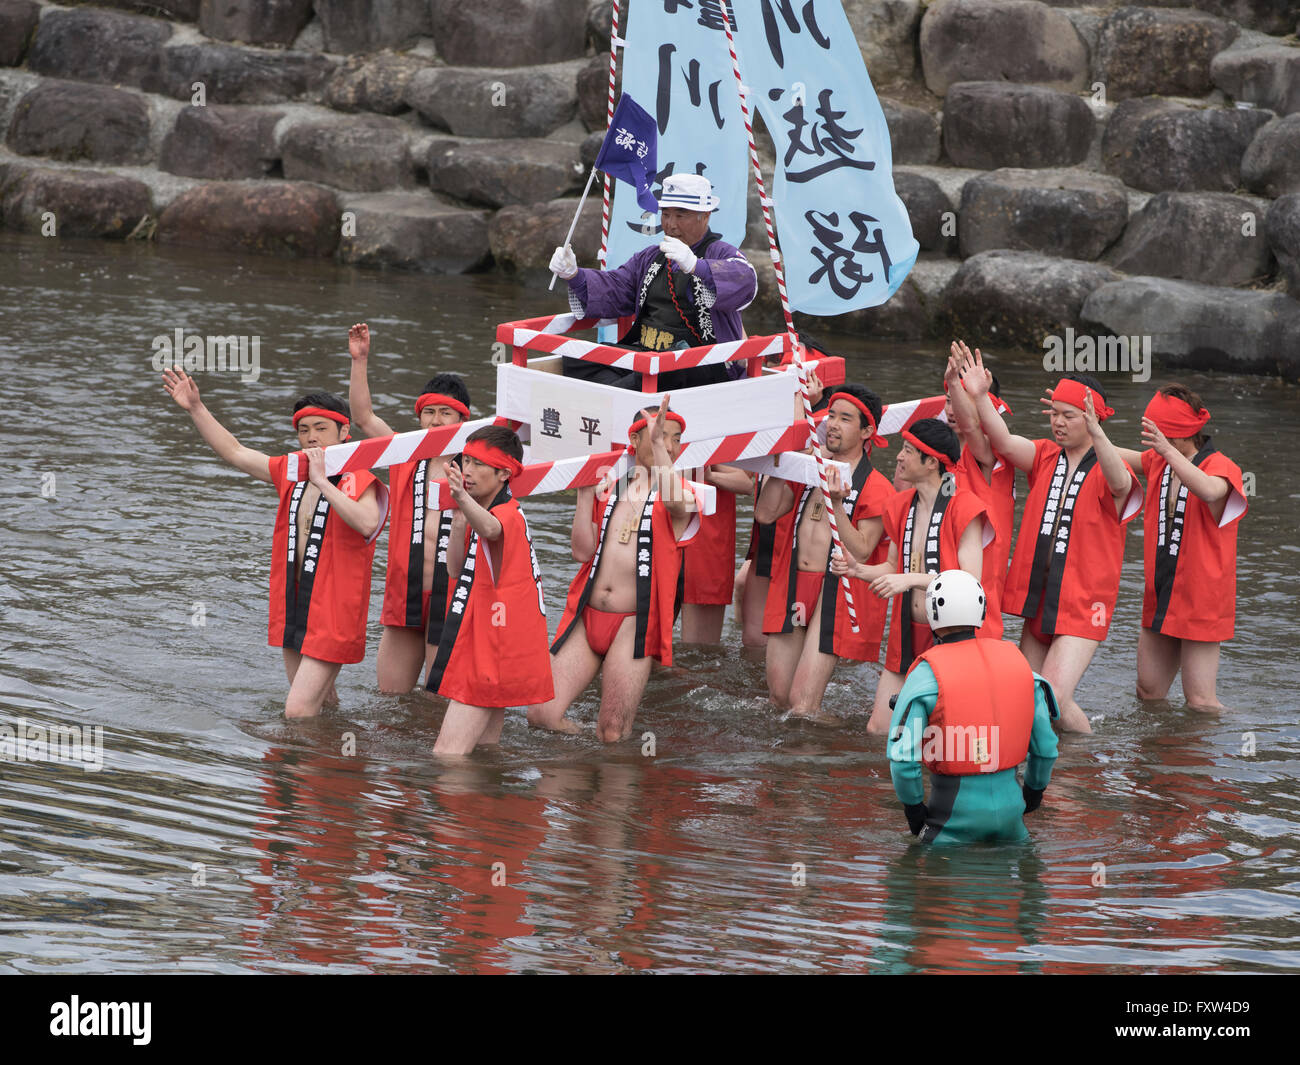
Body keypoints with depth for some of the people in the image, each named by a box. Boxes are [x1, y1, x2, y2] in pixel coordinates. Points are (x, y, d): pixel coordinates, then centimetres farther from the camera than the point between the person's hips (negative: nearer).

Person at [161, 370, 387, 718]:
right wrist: (196, 409, 10)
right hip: (293, 610, 8)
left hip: (332, 615, -8)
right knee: (320, 705, 17)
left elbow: (367, 523, -34)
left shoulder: (358, 481, -12)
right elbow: (234, 453, 16)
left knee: (298, 712, -14)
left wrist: (322, 481, -32)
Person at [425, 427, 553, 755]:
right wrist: (459, 521, -2)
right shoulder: (491, 512, 14)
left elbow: (490, 528, -44)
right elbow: (457, 569, 13)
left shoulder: (509, 514, -18)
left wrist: (462, 498, -65)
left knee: (446, 753, -17)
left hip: (489, 661, -11)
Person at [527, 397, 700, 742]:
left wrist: (658, 444, -24)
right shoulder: (606, 490, 13)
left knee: (613, 734, -7)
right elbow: (583, 551, 5)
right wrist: (584, 493, 1)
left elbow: (675, 502, -23)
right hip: (587, 616, 3)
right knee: (542, 715, -6)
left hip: (633, 622, -3)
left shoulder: (682, 494, 3)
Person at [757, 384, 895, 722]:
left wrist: (837, 504, -26)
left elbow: (859, 552, -15)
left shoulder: (876, 489, -7)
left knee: (801, 705, -12)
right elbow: (765, 514, 4)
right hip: (792, 584, 6)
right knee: (779, 697, 7)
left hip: (836, 591, -6)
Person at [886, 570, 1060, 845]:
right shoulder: (1016, 661, 3)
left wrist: (913, 808, 3)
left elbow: (902, 755, -13)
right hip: (1009, 800, 4)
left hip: (957, 808, -4)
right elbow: (1045, 745, 9)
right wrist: (1034, 789, 27)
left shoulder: (926, 674, -11)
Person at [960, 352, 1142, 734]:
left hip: (1082, 604, -6)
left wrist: (1097, 435, -53)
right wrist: (980, 397, -30)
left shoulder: (1106, 470, -8)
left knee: (1054, 699, -16)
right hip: (1038, 601, 6)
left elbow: (1119, 483, -33)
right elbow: (1005, 442, -12)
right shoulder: (1044, 457, 6)